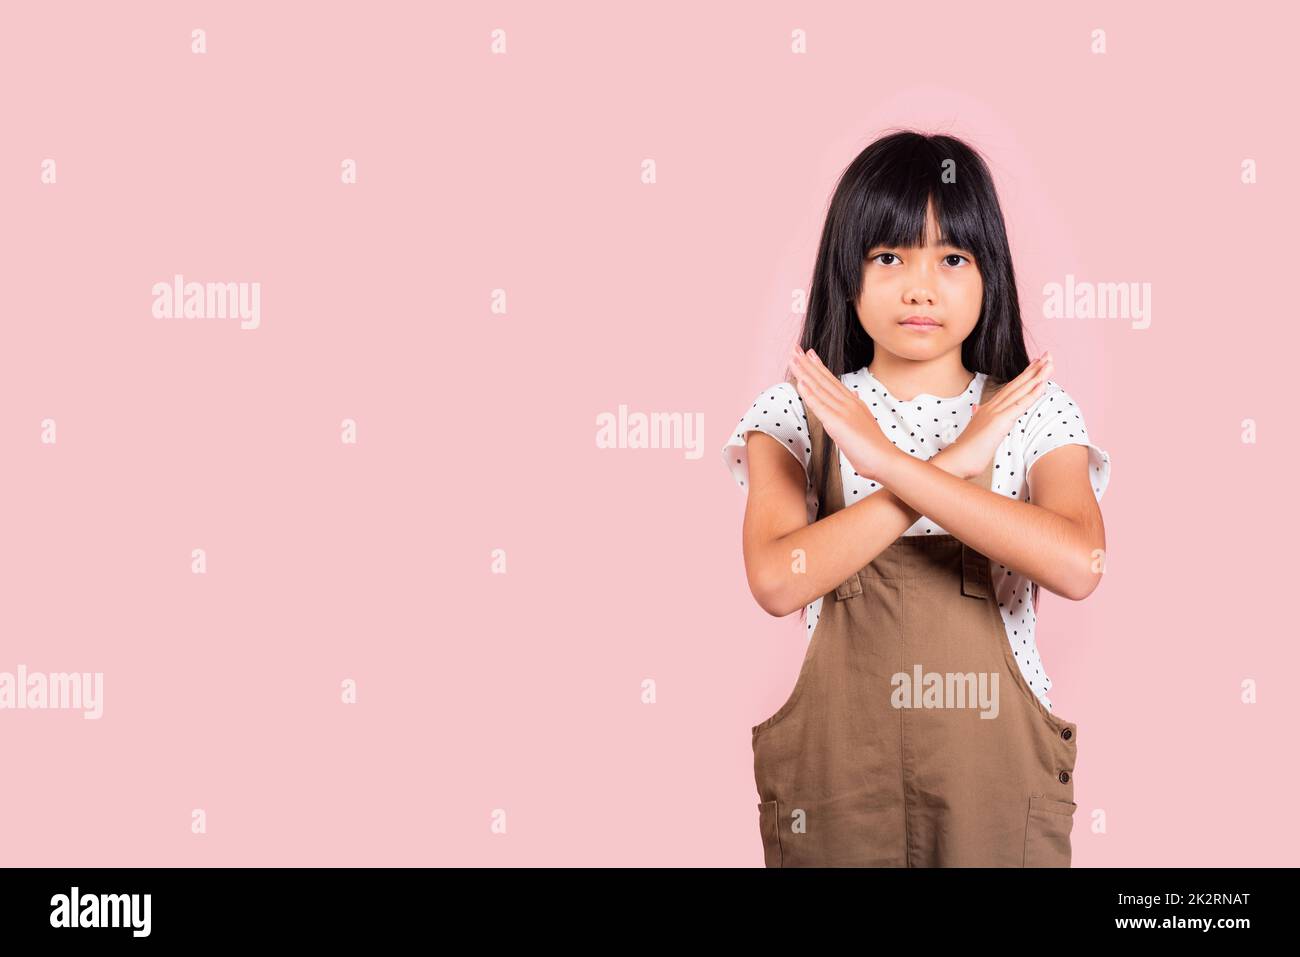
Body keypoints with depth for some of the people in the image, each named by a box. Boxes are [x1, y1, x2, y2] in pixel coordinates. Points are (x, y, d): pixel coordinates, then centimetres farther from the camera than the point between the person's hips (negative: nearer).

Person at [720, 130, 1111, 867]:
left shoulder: (1036, 413, -2)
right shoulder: (797, 412, -2)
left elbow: (1079, 565, -21)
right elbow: (778, 581, -19)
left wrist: (891, 463, -24)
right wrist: (953, 463, -19)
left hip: (995, 770, 0)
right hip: (839, 761, 0)